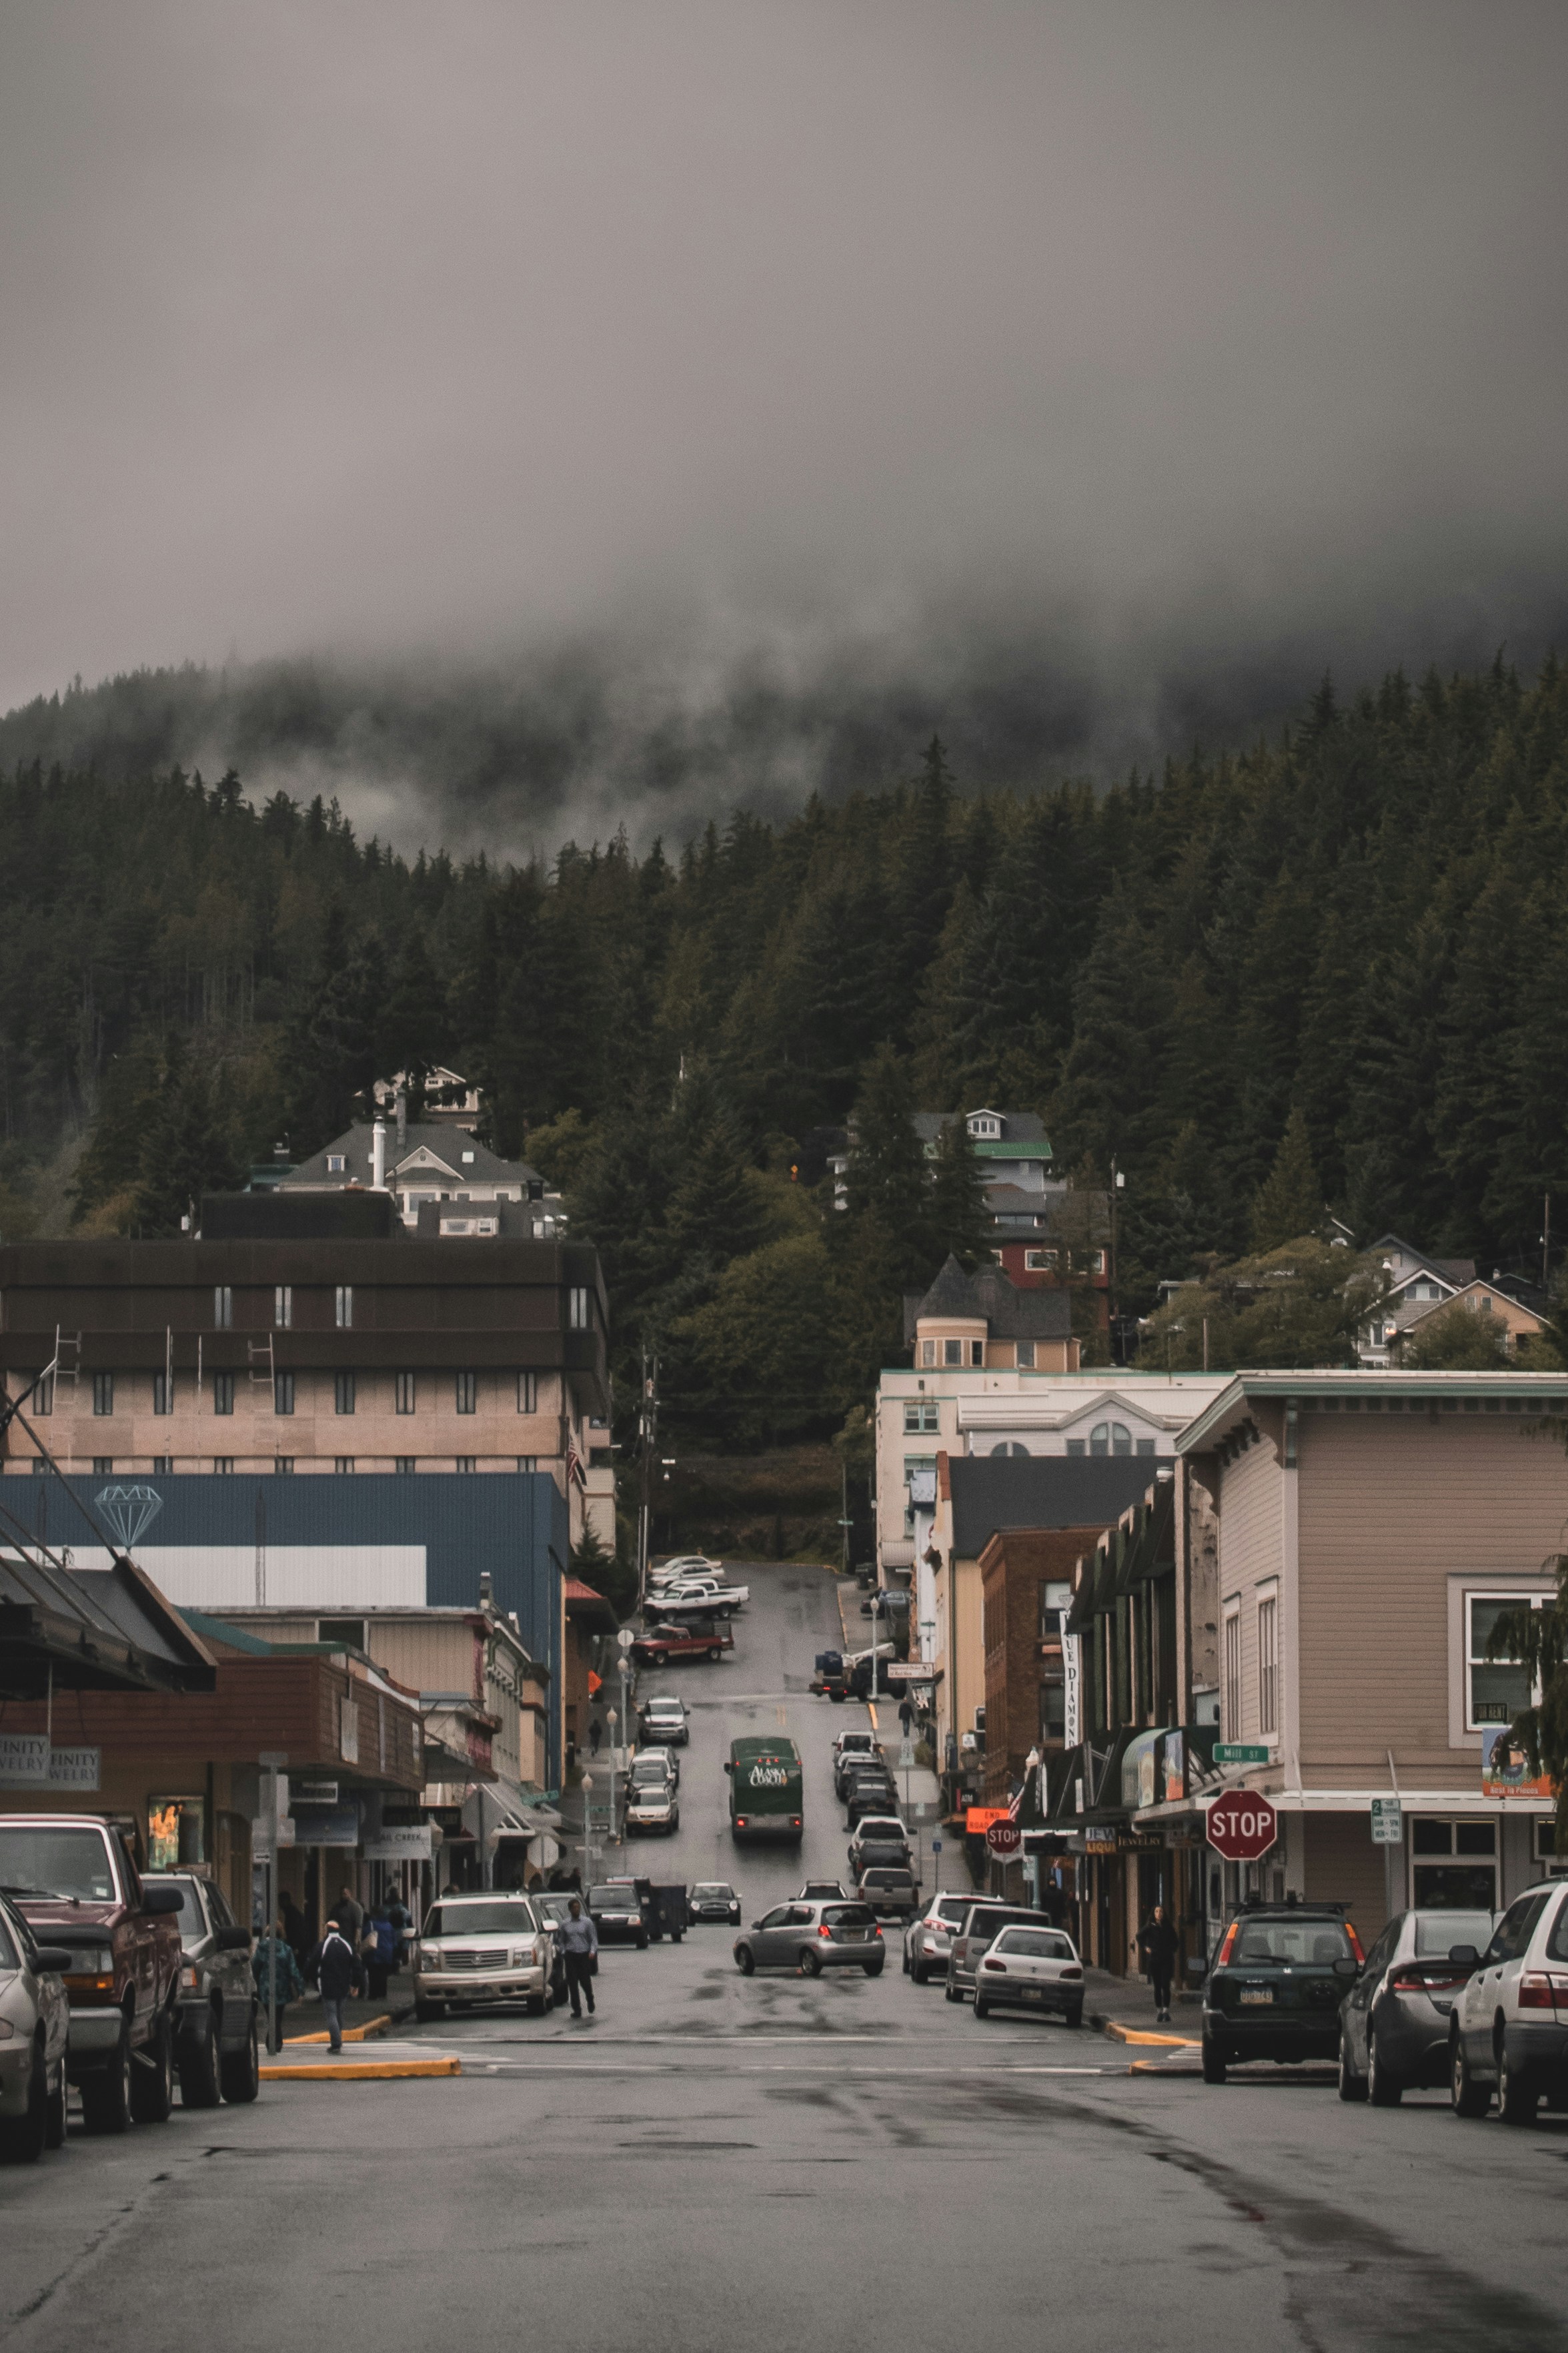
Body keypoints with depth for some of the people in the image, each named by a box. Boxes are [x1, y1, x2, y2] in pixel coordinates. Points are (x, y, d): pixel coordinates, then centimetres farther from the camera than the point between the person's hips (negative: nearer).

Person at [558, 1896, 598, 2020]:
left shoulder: (587, 1922, 3)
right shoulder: (565, 1924, 9)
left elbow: (594, 1939, 4)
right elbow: (562, 1940, 17)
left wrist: (593, 1951, -11)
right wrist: (563, 1952, 2)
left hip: (584, 1955, -2)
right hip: (571, 1956, 2)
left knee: (586, 1982, -3)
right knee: (573, 1984, -3)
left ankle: (591, 2007, 22)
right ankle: (577, 2010, 3)